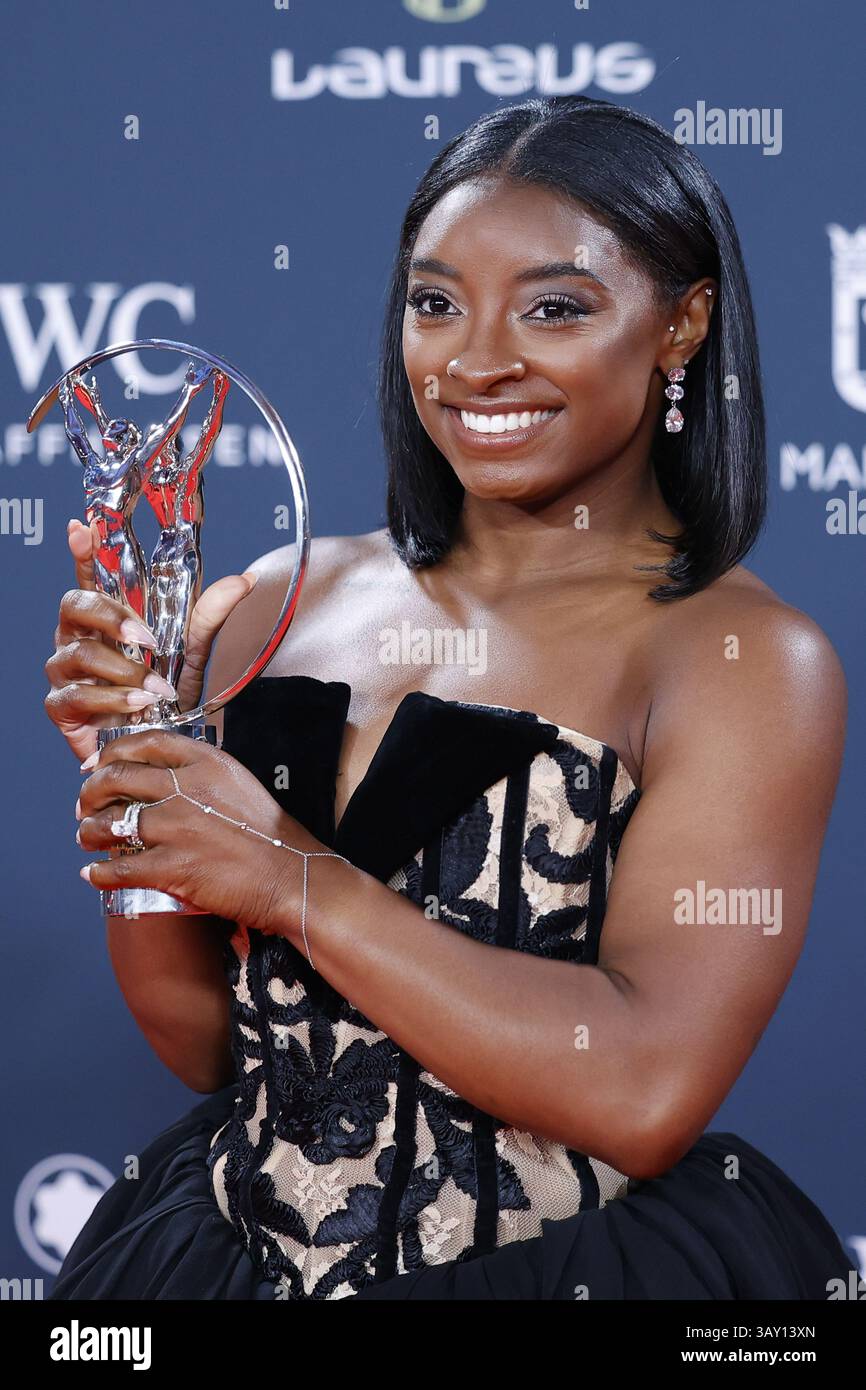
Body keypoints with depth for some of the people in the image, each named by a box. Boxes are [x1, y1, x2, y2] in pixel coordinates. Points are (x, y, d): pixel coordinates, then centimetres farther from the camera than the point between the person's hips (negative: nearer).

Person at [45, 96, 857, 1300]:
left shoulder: (746, 658, -9)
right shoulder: (287, 602, 4)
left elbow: (647, 1095, -20)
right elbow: (208, 1049, 8)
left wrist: (295, 880, -18)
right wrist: (131, 785, -8)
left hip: (565, 1266, -4)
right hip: (239, 1247, 4)